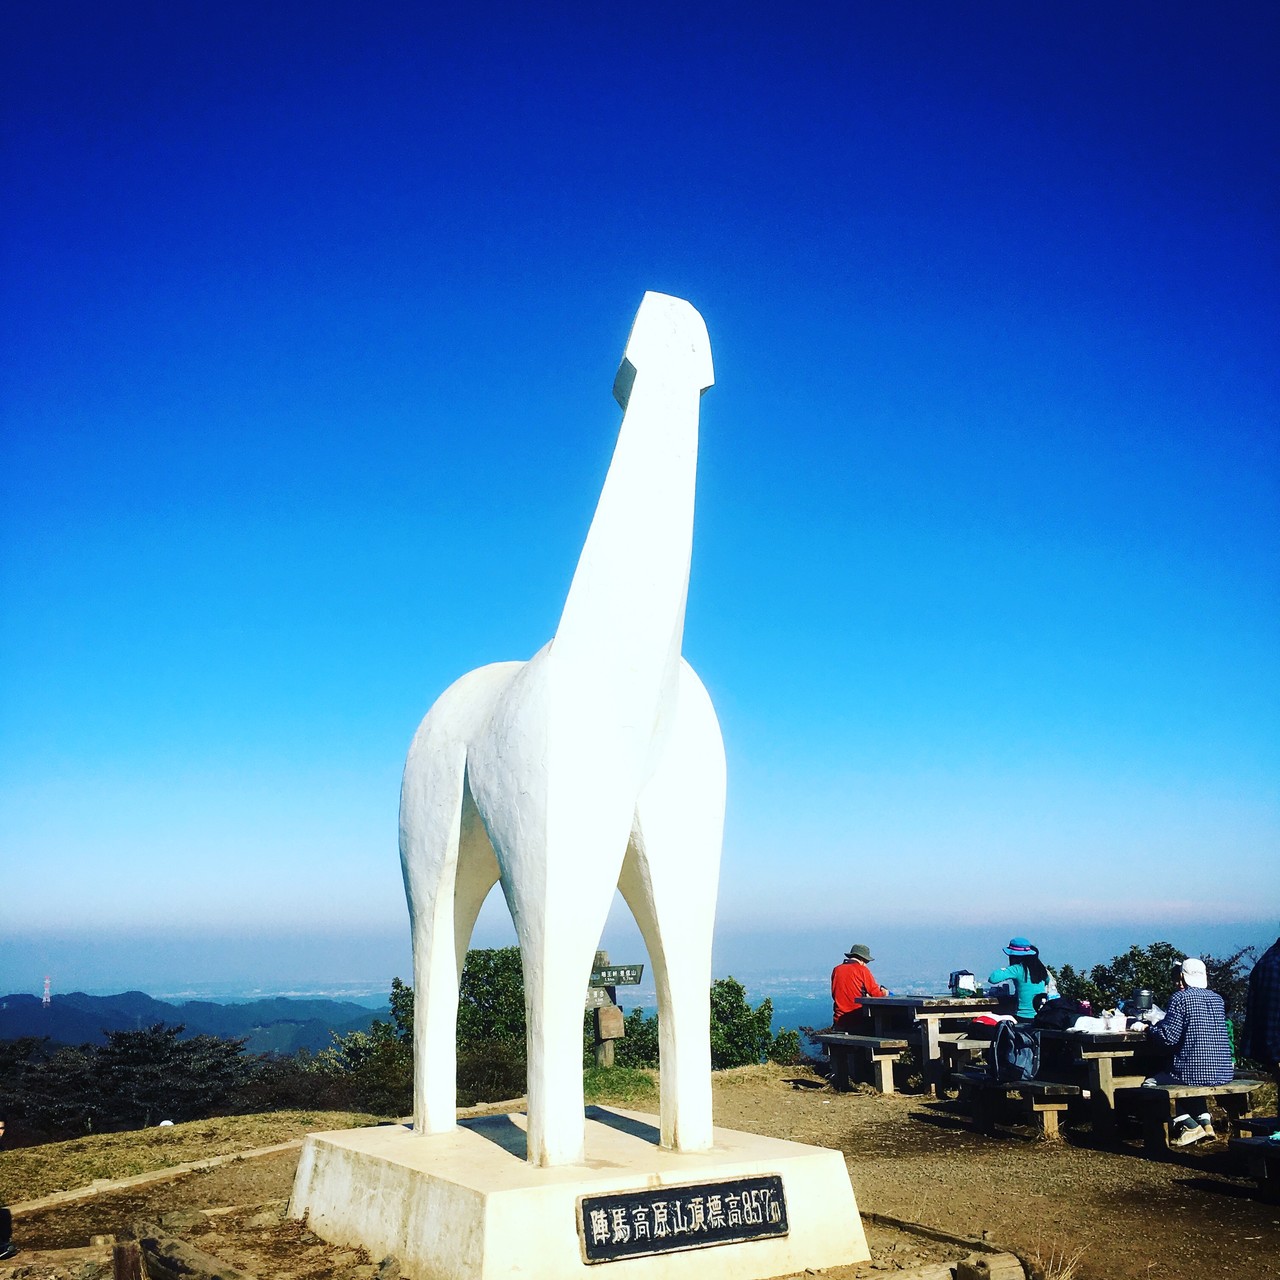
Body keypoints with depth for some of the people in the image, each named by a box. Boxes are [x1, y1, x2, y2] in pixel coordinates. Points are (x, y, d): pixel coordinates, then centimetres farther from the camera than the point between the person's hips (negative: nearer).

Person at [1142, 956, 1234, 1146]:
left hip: (1196, 1072, -8)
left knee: (1150, 1083, 10)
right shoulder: (1217, 998, 11)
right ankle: (1205, 1121, 19)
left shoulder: (1180, 997, -9)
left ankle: (1191, 1126, 0)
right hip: (1225, 1073, 8)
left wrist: (1152, 1029, 6)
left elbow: (1169, 1037, -15)